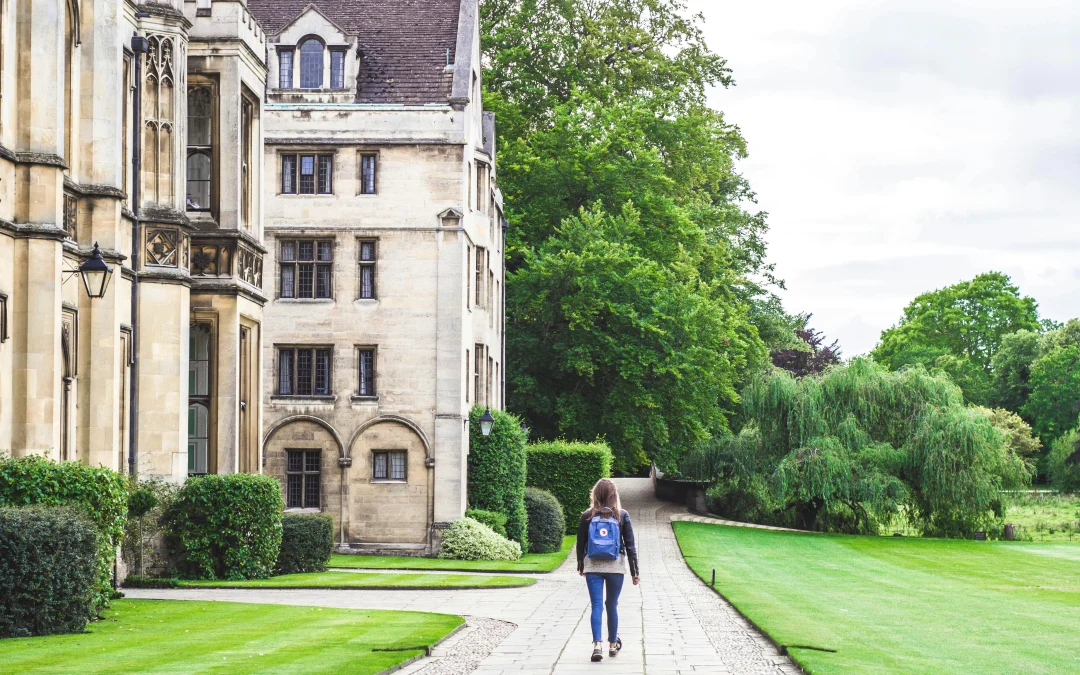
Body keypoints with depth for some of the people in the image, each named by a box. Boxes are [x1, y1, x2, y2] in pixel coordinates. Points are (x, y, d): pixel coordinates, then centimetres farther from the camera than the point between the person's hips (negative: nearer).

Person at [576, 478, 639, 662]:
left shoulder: (587, 516, -2)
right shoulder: (622, 516, -3)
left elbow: (581, 543, 4)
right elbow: (630, 545, -2)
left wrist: (580, 566, 18)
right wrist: (634, 571, 4)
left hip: (592, 566, 0)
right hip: (616, 565, 0)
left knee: (597, 605, -2)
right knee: (612, 605, 13)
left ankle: (597, 644, -17)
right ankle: (613, 644, 26)